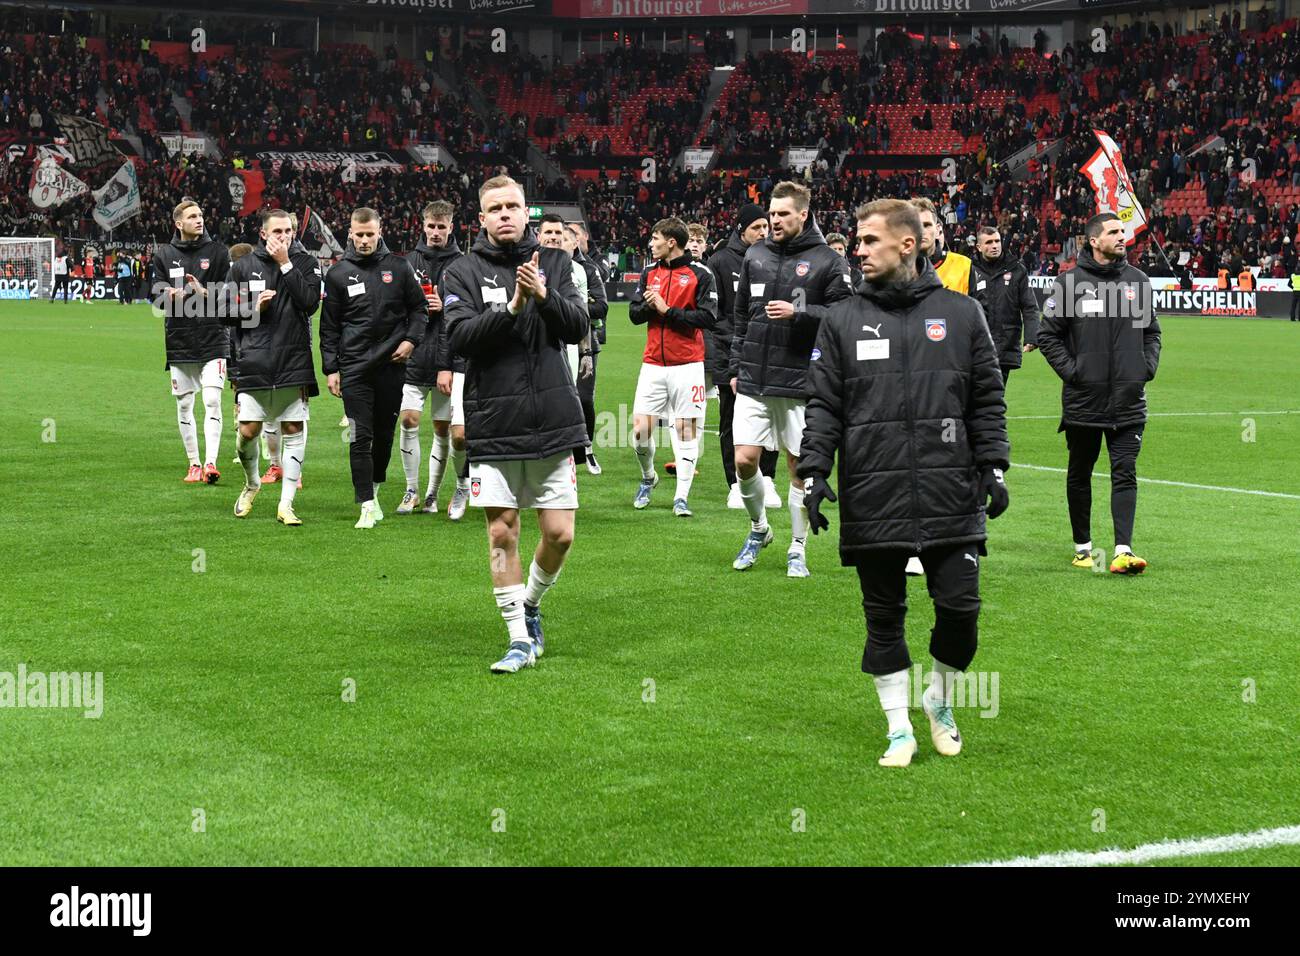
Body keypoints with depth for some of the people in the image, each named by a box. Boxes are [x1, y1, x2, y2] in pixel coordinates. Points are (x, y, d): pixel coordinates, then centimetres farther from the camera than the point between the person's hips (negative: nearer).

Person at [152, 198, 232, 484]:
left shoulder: (217, 251, 3)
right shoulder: (164, 254, 8)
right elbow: (158, 294, 8)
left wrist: (205, 293, -17)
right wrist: (171, 295, -14)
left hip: (213, 339, -2)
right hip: (179, 340, 3)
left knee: (212, 401, -13)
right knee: (184, 405, 7)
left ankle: (210, 464, -16)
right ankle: (193, 465, 16)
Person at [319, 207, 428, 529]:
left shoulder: (399, 267, 5)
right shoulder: (338, 274, 4)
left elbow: (419, 307, 12)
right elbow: (329, 326, 7)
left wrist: (411, 339, -4)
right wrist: (330, 369, 3)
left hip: (391, 365, 1)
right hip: (354, 367, -1)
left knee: (385, 433, 10)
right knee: (361, 437, -7)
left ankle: (374, 489, 30)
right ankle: (367, 506, -5)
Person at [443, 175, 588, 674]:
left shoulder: (554, 263, 8)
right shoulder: (462, 272, 2)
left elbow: (578, 328, -3)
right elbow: (461, 335, -12)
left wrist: (545, 297, -21)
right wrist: (512, 309, -24)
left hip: (552, 422, 1)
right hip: (493, 424, -1)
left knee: (559, 534, 2)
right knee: (501, 533, 1)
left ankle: (531, 603, 30)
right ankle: (520, 639, 11)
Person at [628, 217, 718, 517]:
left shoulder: (700, 274, -4)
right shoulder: (649, 272, 12)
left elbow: (707, 317, -12)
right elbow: (634, 314, 9)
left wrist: (667, 310, -13)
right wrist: (649, 305, -12)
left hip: (687, 365, -4)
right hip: (653, 365, 4)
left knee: (686, 429, -2)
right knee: (640, 430, -1)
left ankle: (682, 497, 5)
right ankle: (648, 478, 27)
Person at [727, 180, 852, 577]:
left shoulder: (827, 261, -3)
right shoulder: (755, 255, 10)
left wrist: (798, 313, -19)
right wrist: (735, 367, 13)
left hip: (800, 383, -3)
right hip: (753, 381, 3)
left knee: (800, 467, 4)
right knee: (744, 460, -3)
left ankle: (797, 550, 17)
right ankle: (758, 528, 23)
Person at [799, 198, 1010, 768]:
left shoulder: (961, 314, 6)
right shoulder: (842, 320, 7)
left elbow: (987, 400, 9)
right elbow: (823, 405, 5)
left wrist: (994, 469, 0)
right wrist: (813, 473, -5)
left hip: (951, 499, 0)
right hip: (871, 502, 0)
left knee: (960, 609, 0)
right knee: (883, 619, 6)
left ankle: (940, 701, 27)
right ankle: (899, 730, 19)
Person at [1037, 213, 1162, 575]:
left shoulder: (1138, 280, 8)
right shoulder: (1070, 282, -4)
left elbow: (1152, 330, 19)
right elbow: (1048, 334, -1)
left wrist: (1148, 366, 5)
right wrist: (1070, 370, -9)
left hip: (1129, 400, 2)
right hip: (1084, 400, -2)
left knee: (1125, 474, -5)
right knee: (1079, 474, 10)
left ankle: (1124, 550, -10)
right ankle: (1082, 547, 22)